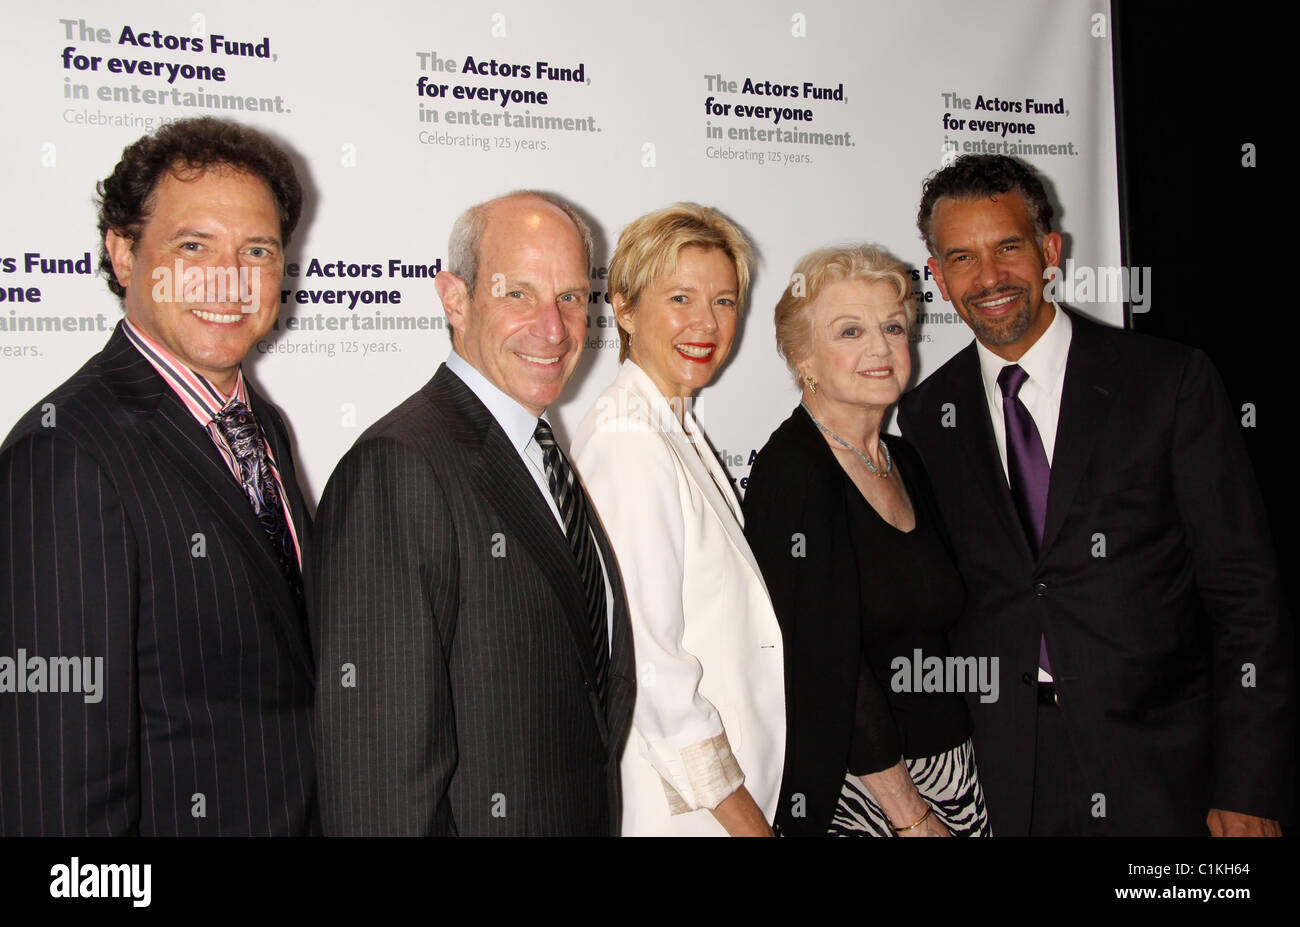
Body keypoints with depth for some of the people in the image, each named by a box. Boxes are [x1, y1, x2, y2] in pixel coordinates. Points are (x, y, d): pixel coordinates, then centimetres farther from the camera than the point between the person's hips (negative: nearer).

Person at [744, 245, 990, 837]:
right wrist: (912, 817, -15)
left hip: (951, 771, 7)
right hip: (853, 795, -7)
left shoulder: (903, 461, 8)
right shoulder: (791, 471, -15)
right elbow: (828, 666, -18)